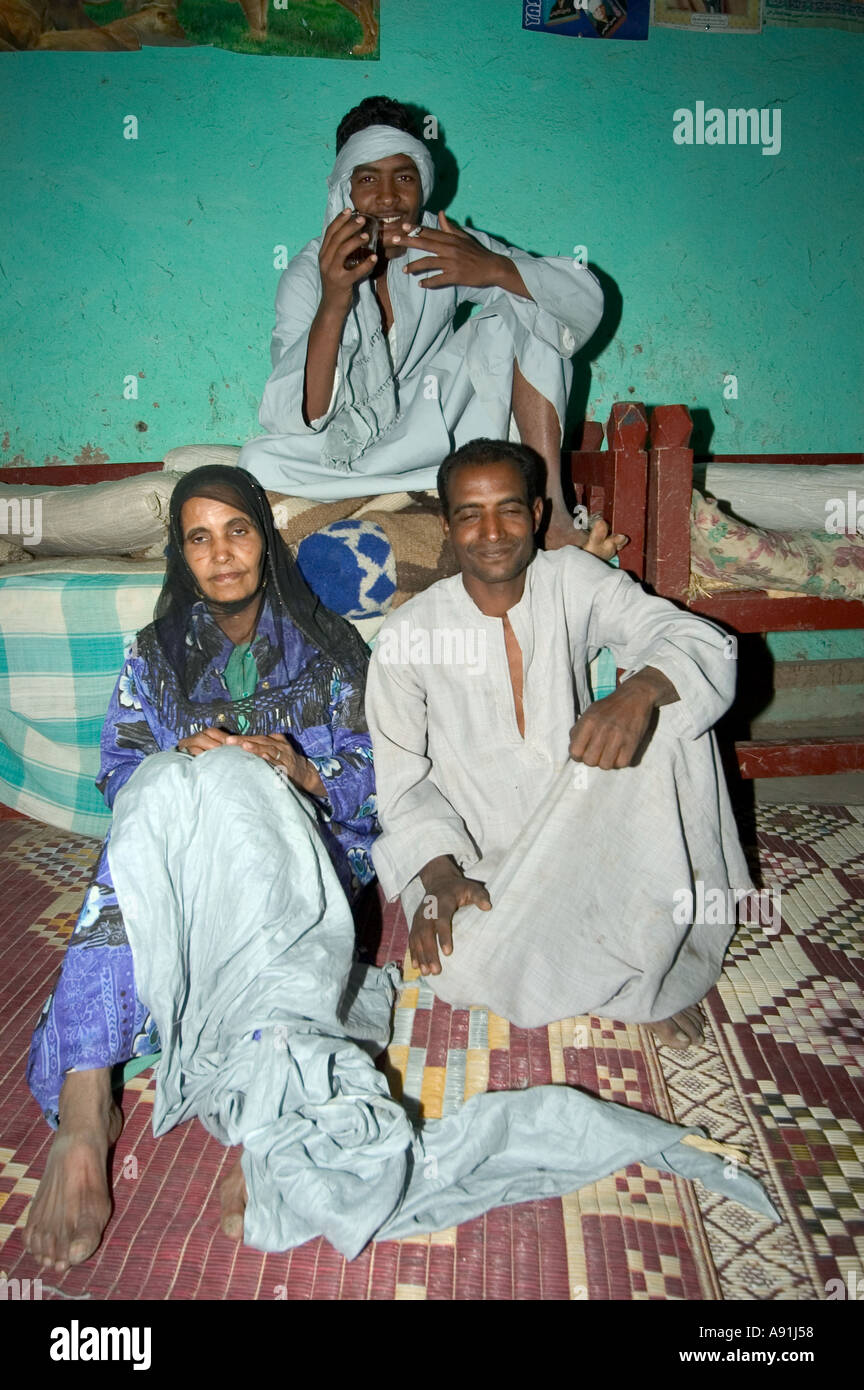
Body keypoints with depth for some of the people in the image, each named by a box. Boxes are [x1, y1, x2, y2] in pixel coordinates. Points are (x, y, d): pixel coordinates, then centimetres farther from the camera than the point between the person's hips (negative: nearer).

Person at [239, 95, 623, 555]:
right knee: (260, 462, -31)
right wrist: (333, 302, -40)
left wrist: (494, 268, -34)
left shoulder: (446, 246, -8)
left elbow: (587, 301, -15)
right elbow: (298, 419, -26)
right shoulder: (308, 275, -14)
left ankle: (551, 513, -26)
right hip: (352, 444, -1)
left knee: (522, 311, -15)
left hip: (440, 424, 2)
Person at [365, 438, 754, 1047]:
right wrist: (439, 874, -25)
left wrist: (640, 691, -39)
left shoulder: (575, 581, -5)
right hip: (476, 857, -1)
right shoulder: (407, 636, -7)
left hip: (580, 826, 1)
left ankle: (674, 922, -14)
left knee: (671, 705, -22)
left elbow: (707, 644, -15)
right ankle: (641, 977, -6)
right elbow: (401, 776, -7)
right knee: (463, 971, -31)